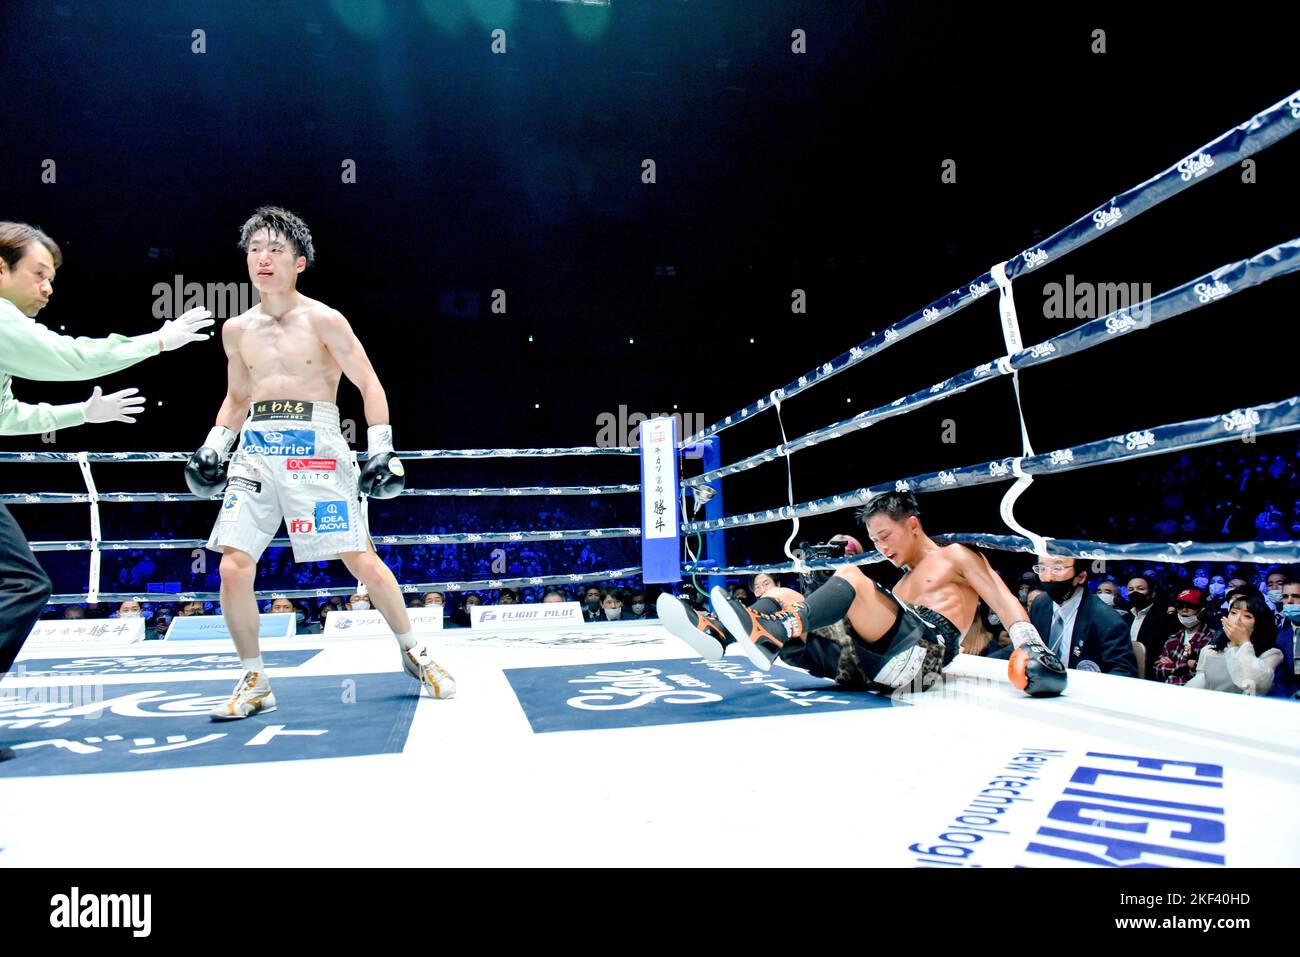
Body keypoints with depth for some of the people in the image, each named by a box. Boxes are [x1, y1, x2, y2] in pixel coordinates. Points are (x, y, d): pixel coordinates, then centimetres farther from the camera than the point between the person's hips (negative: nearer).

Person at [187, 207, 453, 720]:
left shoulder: (323, 320, -1)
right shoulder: (237, 330, 13)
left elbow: (370, 385, -1)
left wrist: (382, 450, -9)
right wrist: (212, 447, 12)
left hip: (316, 446, -4)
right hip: (255, 449, 4)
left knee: (362, 561, -4)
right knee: (233, 567, -6)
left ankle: (413, 653, 17)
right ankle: (255, 683, 11)